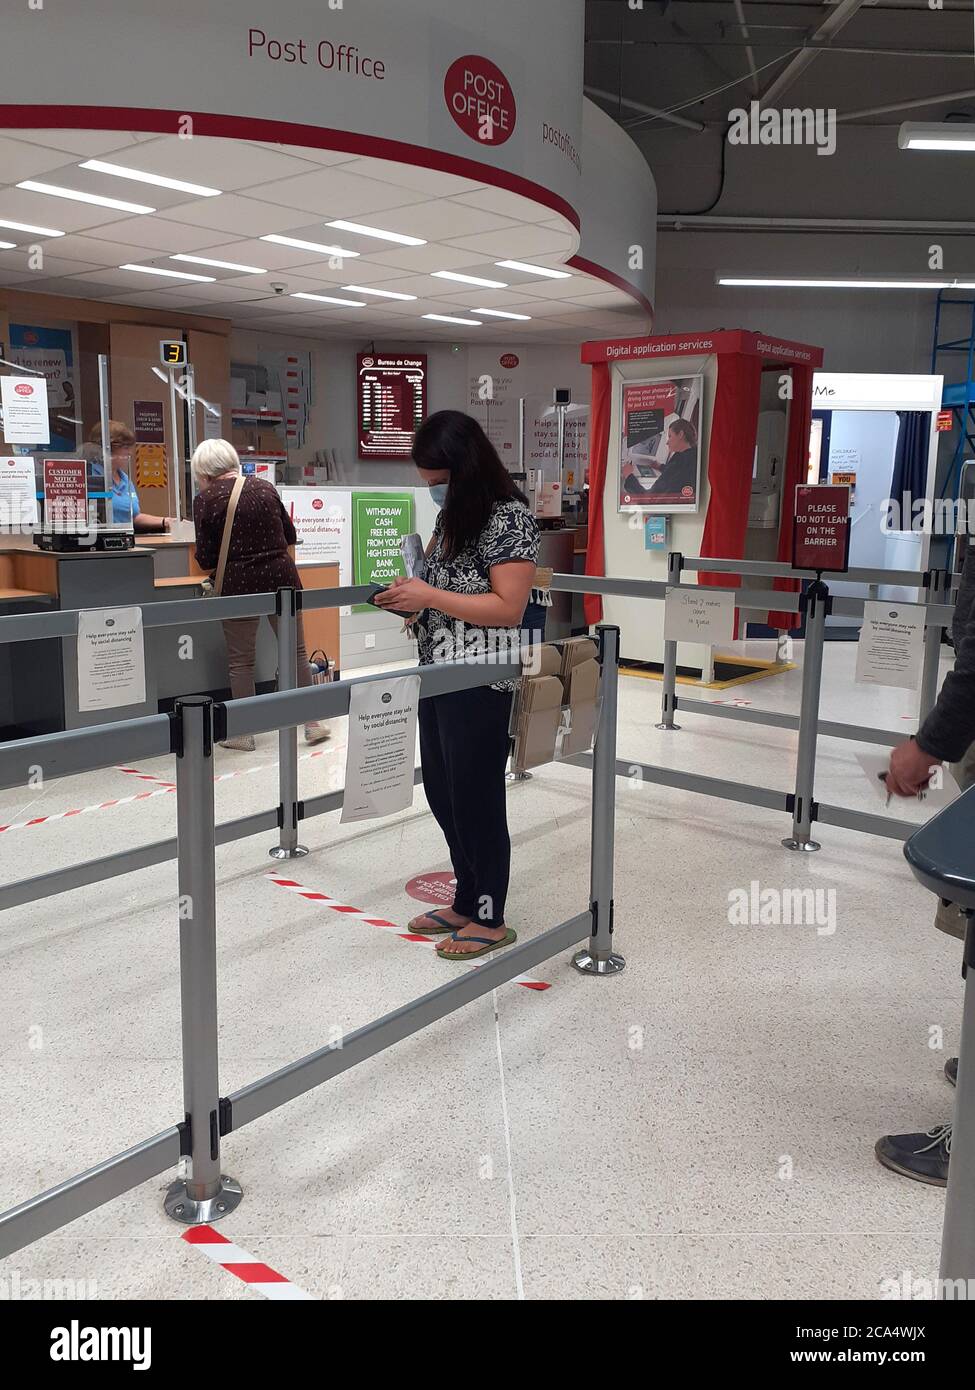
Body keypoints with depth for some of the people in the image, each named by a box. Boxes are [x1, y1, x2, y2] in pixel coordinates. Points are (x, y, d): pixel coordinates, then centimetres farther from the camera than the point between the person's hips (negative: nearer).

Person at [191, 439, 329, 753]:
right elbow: (290, 535, 15)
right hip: (282, 577, 3)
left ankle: (244, 733, 14)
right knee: (296, 652, 13)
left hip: (239, 584, -3)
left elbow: (206, 559, -4)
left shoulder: (206, 500, -4)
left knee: (240, 660, 9)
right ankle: (312, 724, 19)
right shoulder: (265, 488, 6)